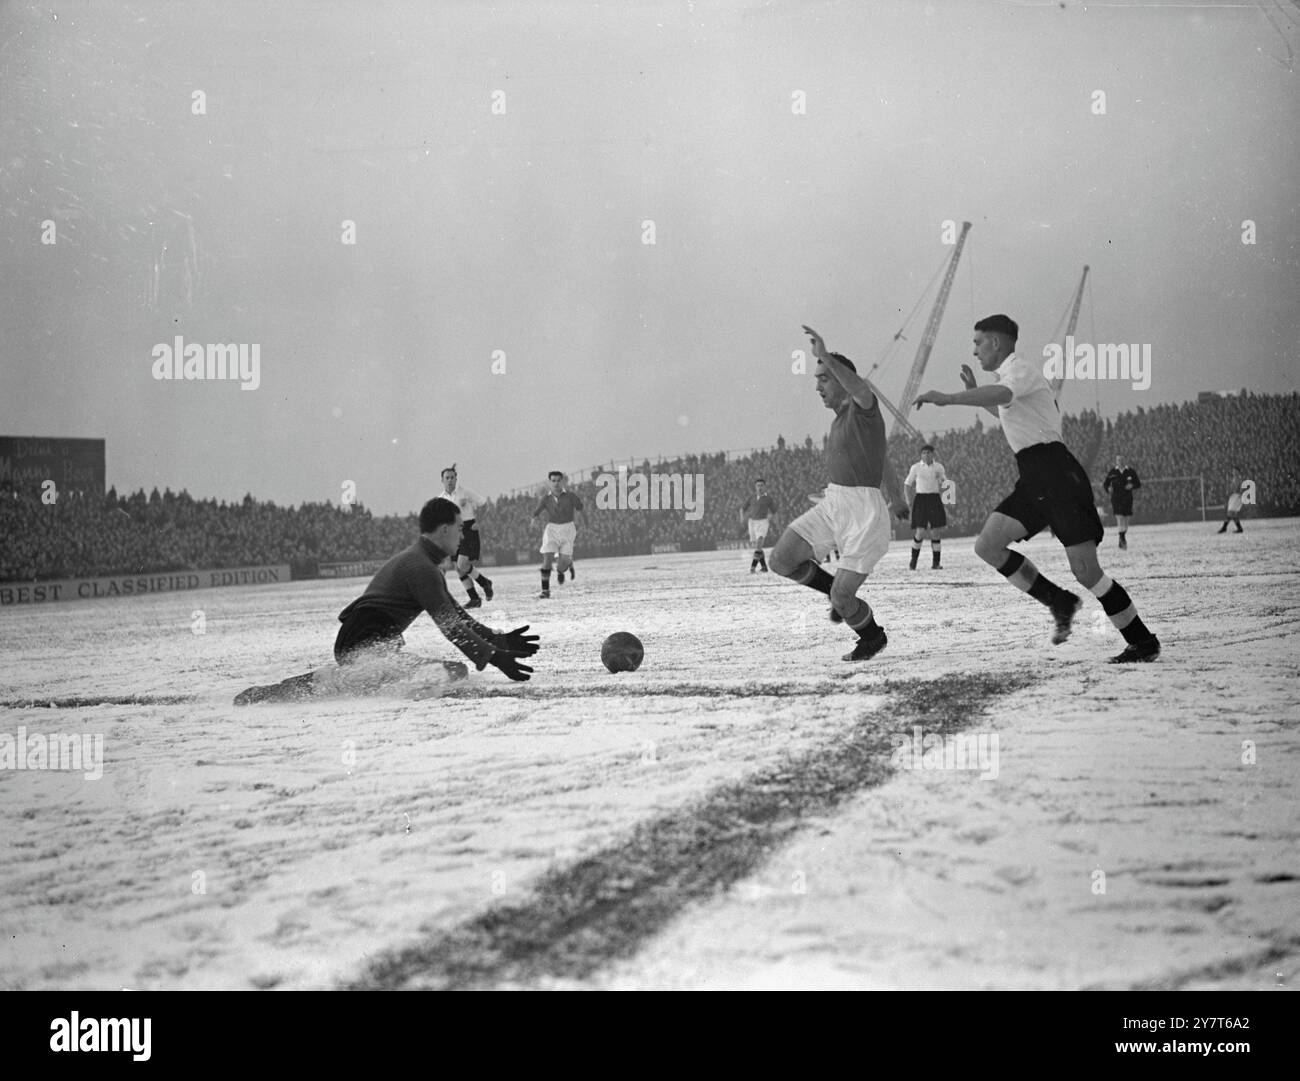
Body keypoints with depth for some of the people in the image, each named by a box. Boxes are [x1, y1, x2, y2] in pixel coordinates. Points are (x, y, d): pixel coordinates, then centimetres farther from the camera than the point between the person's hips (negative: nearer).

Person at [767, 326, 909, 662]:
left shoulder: (863, 405, -8)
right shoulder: (843, 416, 18)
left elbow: (859, 387, -36)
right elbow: (883, 461, 30)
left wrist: (825, 357, -48)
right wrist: (898, 499, 43)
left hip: (864, 511, -9)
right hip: (834, 504, 9)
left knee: (841, 599, -8)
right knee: (782, 559, -6)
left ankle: (873, 635, 24)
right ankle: (839, 591, 18)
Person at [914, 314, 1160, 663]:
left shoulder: (1021, 370, -8)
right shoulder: (1008, 376, 21)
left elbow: (1001, 395, -33)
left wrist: (949, 398, -39)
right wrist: (973, 393, 33)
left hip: (1057, 475, -9)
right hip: (1035, 479, 9)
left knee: (1085, 569, -13)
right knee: (987, 545, -4)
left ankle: (1143, 641, -3)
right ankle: (1060, 602, 2)